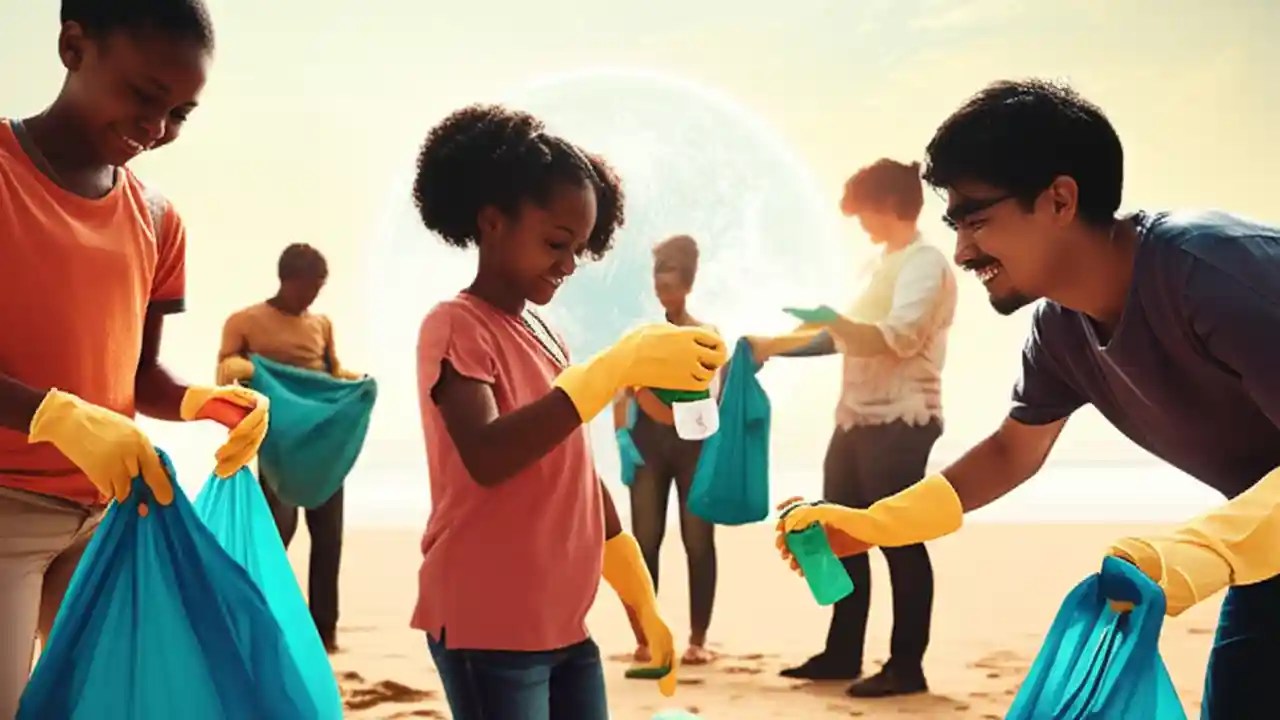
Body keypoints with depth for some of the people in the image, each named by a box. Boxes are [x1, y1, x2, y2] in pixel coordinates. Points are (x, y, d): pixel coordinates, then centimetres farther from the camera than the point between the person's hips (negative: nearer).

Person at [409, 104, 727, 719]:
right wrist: (617, 368, -31)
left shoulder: (543, 334, 14)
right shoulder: (456, 327, -10)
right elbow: (487, 457, -28)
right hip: (488, 629, -7)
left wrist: (643, 603, 19)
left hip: (564, 626, 8)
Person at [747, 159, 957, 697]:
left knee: (898, 539, -5)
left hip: (900, 422, -9)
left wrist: (832, 320, -27)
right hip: (856, 420, 9)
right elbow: (844, 335, 24)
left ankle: (906, 666, 3)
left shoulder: (926, 263, -9)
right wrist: (774, 347, 19)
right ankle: (841, 654, 20)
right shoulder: (878, 265, 19)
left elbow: (900, 338, -22)